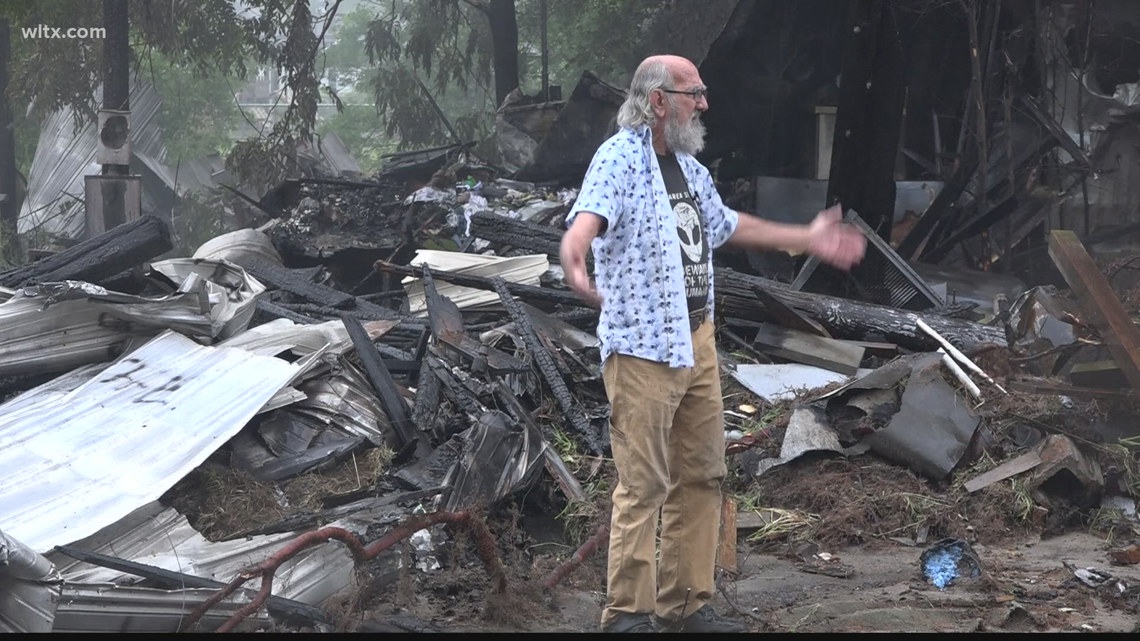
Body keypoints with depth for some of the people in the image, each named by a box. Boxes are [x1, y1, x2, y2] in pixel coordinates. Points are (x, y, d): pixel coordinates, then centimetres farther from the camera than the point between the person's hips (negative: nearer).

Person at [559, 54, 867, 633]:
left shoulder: (689, 167, 15)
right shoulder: (619, 158, -13)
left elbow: (726, 224, 31)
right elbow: (588, 216, -32)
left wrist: (806, 239, 35)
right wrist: (573, 260, -55)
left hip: (697, 341, 9)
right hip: (643, 347, -9)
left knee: (702, 476, 13)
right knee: (644, 487, -6)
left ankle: (686, 604, 23)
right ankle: (627, 613, 3)